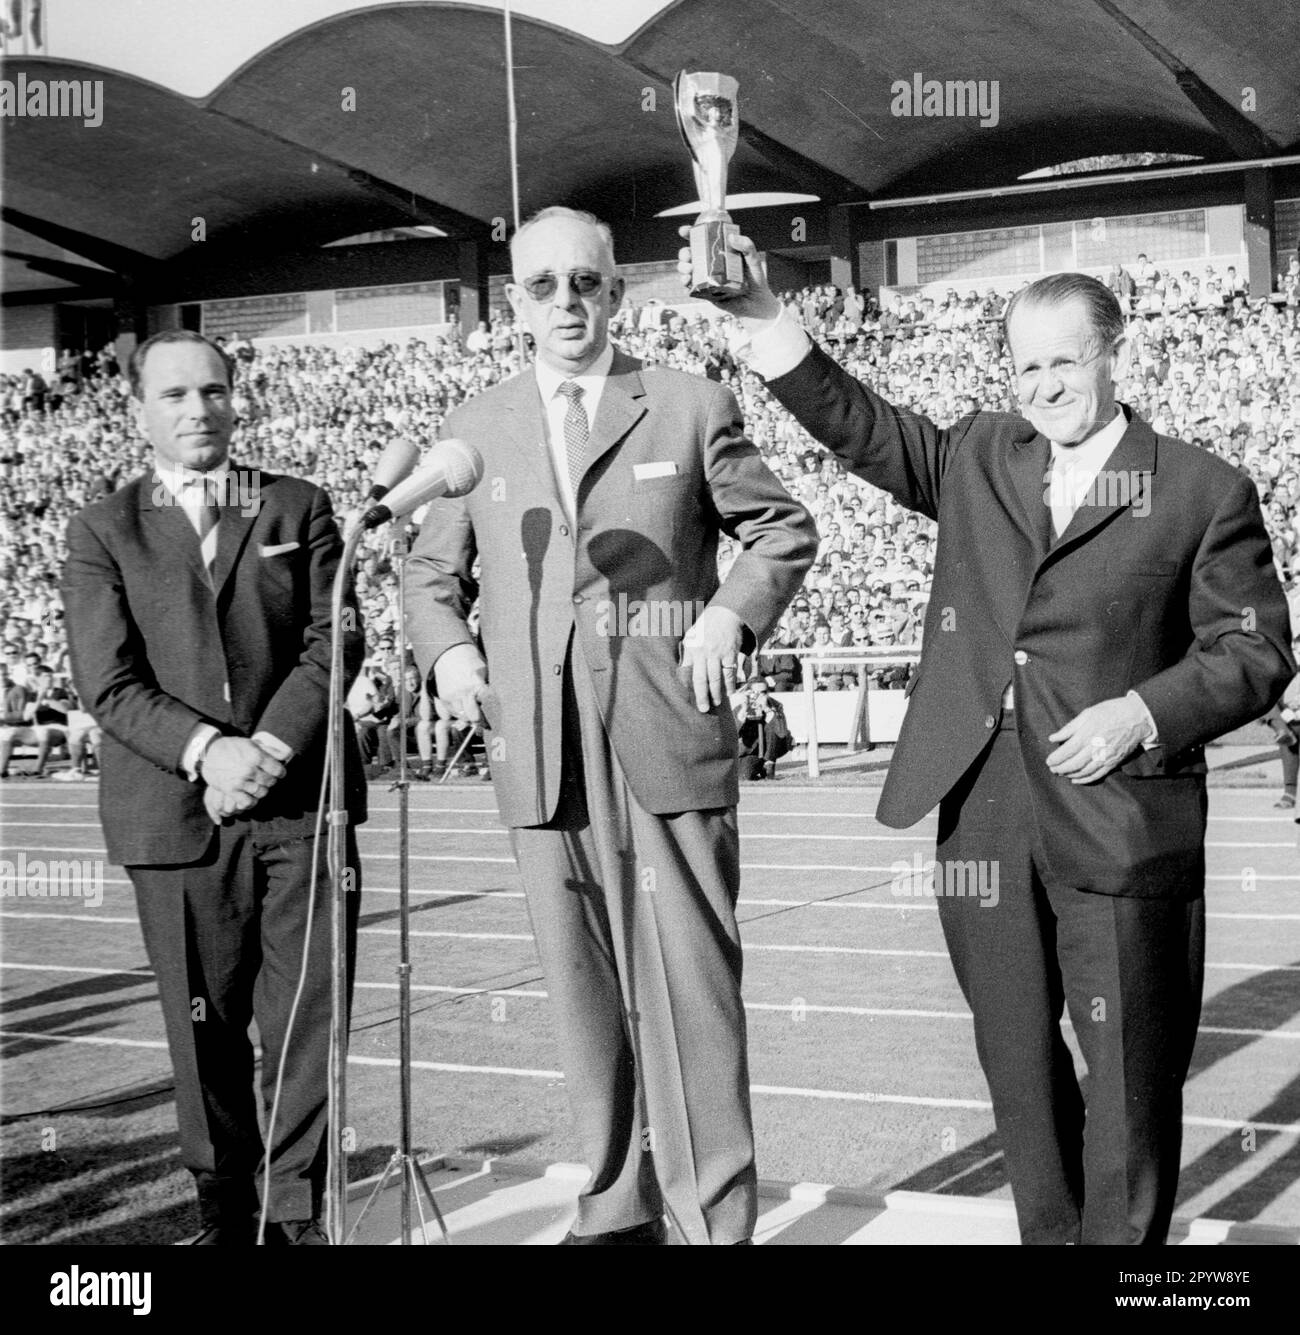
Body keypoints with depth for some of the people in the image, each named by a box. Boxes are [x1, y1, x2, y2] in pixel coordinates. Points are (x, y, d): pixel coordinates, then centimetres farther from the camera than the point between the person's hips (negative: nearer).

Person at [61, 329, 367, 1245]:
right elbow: (108, 681, -3)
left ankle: (296, 1211, 11)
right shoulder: (103, 531, 8)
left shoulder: (301, 509, 12)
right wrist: (207, 752, -18)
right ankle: (226, 1211, 20)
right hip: (176, 814, 0)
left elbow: (334, 642, 2)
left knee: (309, 1015, -1)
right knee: (204, 1025, 6)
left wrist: (270, 748, -13)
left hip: (302, 800, 1)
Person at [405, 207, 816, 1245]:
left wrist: (733, 614, -4)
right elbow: (432, 572, 21)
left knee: (690, 989, -5)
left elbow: (787, 530, 12)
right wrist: (446, 645, 1)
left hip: (667, 739, -3)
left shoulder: (692, 408, 6)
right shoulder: (477, 429, 13)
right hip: (539, 754, 3)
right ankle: (620, 1207, 21)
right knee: (585, 991, 9)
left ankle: (715, 1219, 4)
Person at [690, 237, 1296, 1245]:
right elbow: (858, 425, 11)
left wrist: (1141, 713, -13)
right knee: (1016, 1060, 14)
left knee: (1132, 1073, 1)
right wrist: (762, 319, -1)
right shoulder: (979, 460, 13)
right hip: (985, 813, 4)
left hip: (1120, 819, -4)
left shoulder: (1205, 493, 1)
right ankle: (1049, 1234, 29)